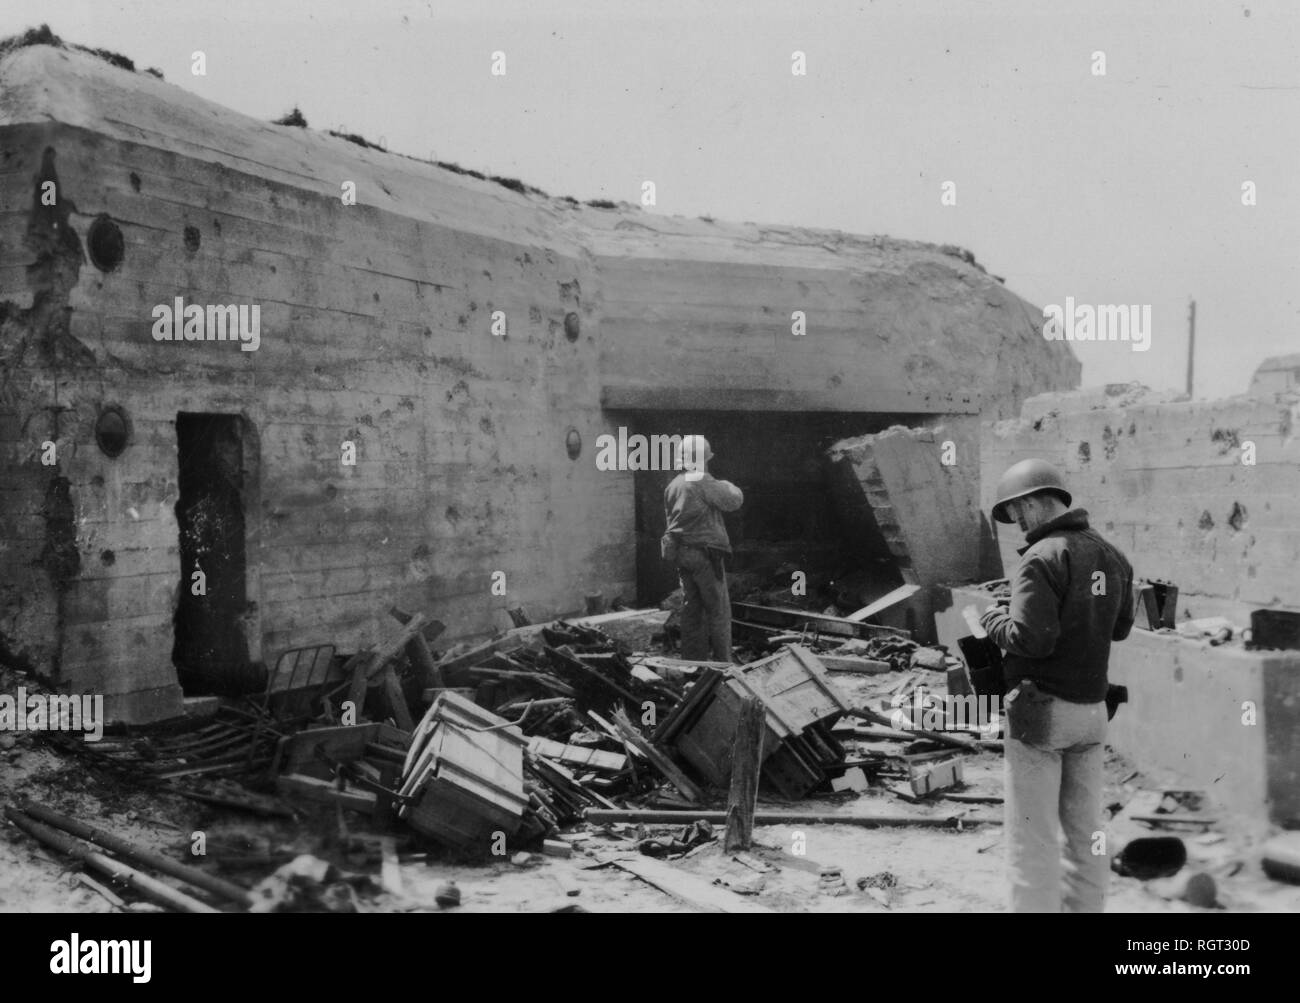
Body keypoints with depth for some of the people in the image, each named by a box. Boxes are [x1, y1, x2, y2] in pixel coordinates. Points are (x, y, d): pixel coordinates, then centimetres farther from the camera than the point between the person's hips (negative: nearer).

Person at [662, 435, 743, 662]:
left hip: (681, 552, 7)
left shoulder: (672, 486, 9)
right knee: (718, 609, 1)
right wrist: (728, 486, 10)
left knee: (691, 607, 13)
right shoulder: (703, 482, -15)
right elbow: (734, 501, -9)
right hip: (705, 553, -7)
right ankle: (722, 660, 3)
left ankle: (693, 657, 16)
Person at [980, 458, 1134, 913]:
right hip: (1092, 708, 8)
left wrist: (993, 619, -4)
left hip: (1042, 708, -7)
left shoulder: (1044, 557, -17)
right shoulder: (1113, 556, 7)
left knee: (1033, 837, 0)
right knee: (1086, 831, 16)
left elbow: (1031, 639, -23)